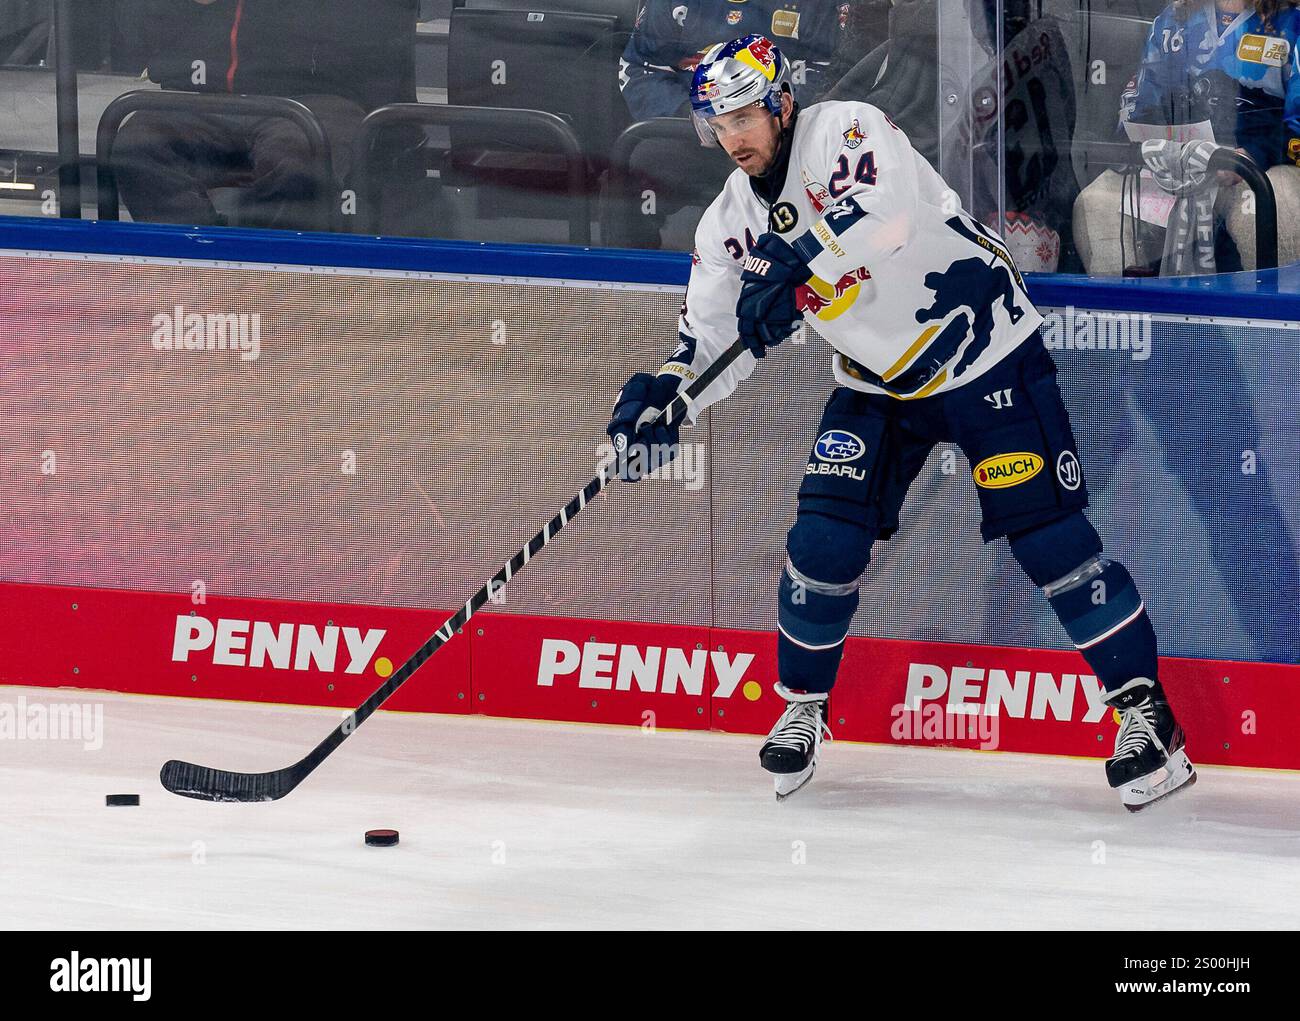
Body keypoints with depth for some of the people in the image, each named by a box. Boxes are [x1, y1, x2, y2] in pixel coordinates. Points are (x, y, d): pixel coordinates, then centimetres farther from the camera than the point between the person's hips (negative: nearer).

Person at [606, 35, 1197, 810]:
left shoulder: (847, 132, -20)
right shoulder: (732, 223, 0)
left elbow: (887, 209, -40)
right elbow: (713, 339, 0)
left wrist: (795, 267, -51)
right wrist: (662, 397, -20)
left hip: (984, 350, -6)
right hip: (878, 382, 6)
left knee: (1047, 533, -10)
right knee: (826, 537, -6)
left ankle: (1146, 709, -3)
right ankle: (803, 709, 15)